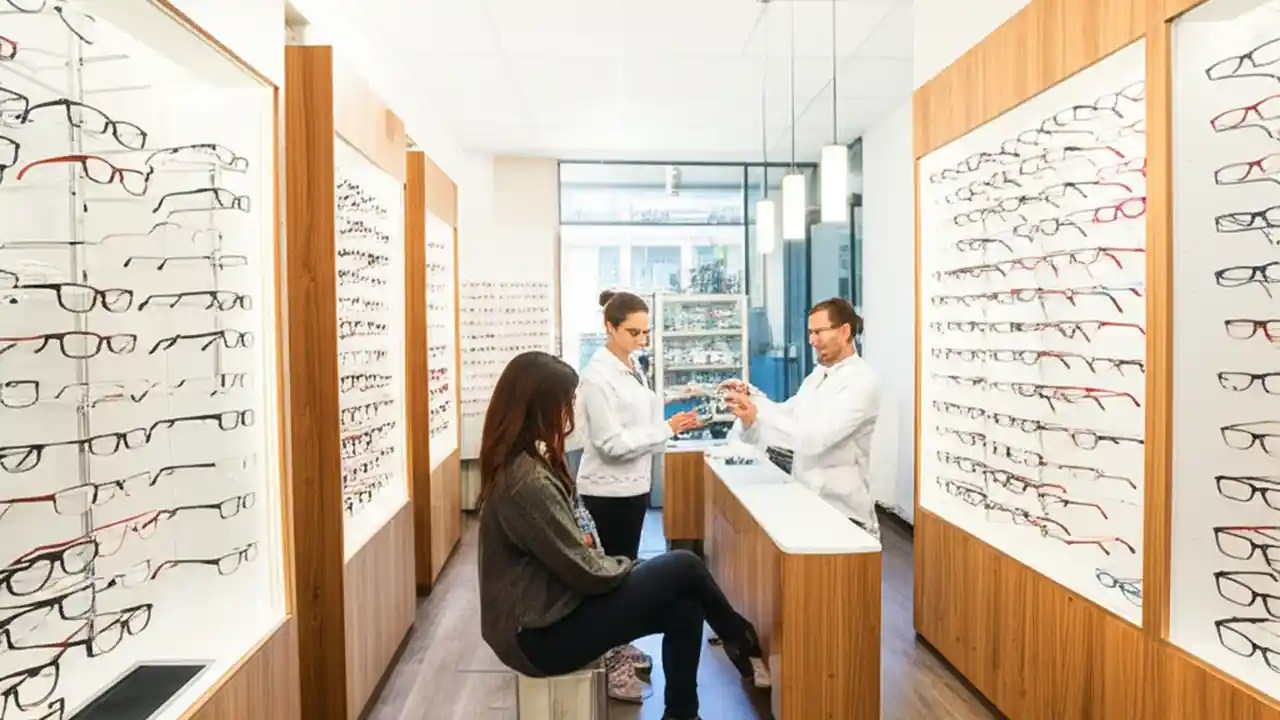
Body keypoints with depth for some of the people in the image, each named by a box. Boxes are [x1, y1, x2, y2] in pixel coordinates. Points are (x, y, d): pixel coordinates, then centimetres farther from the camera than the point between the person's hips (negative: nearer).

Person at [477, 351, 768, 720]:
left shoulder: (517, 463, 4)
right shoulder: (527, 481, -28)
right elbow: (587, 572, -21)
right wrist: (629, 565, -4)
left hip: (545, 609, 9)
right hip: (541, 634, -9)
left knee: (684, 609, 0)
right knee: (684, 567, -8)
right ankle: (742, 643, 19)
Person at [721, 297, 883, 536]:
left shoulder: (862, 381, -16)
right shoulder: (817, 374, 11)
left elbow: (814, 438, -26)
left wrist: (756, 415, -29)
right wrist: (750, 396, -6)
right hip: (804, 495, 7)